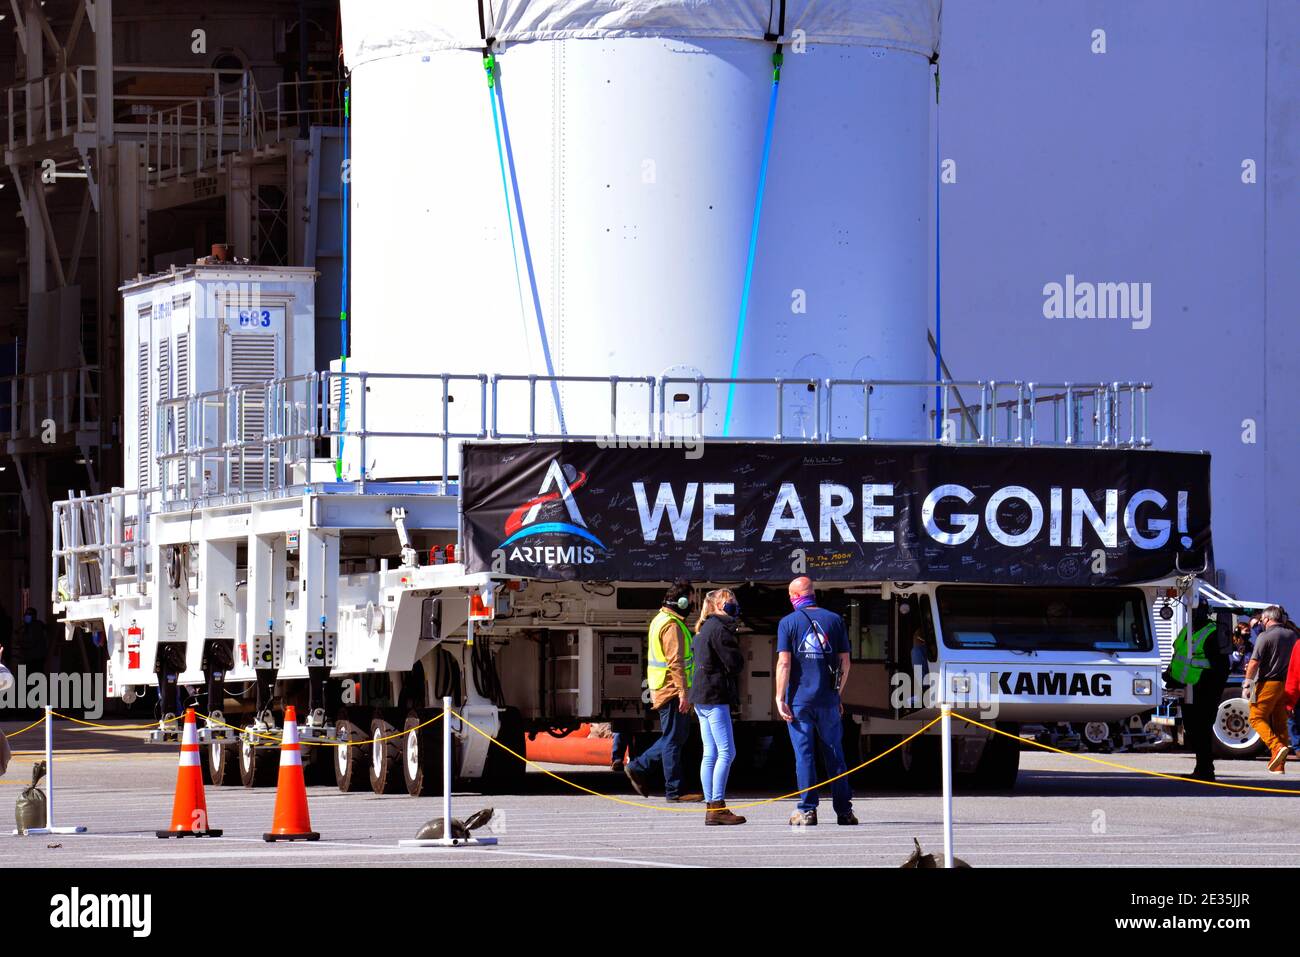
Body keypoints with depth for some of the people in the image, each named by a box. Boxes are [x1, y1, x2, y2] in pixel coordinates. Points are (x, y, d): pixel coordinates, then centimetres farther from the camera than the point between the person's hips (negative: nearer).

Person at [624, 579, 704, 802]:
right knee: (674, 739, -5)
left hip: (662, 689, 10)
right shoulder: (672, 625, -17)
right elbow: (675, 661, -23)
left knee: (677, 736, 17)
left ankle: (638, 767, 19)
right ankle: (674, 791, -1)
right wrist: (683, 693, -24)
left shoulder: (660, 620, 16)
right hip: (672, 690, -10)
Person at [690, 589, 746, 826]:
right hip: (715, 696, -10)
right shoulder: (719, 629, -11)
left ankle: (711, 807, 6)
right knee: (726, 752, -10)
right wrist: (737, 648, 4)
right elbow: (735, 663, -13)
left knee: (710, 754, 8)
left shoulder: (704, 629, 20)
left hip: (703, 698, 10)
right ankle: (717, 806, -14)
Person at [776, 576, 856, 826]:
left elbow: (784, 663, -9)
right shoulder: (834, 620, 6)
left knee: (804, 754, 1)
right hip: (828, 700, 2)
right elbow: (845, 662, 7)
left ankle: (807, 810, -1)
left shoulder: (788, 623, -1)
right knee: (834, 754, 8)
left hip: (799, 699, -2)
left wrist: (780, 698, -7)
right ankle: (843, 810, 9)